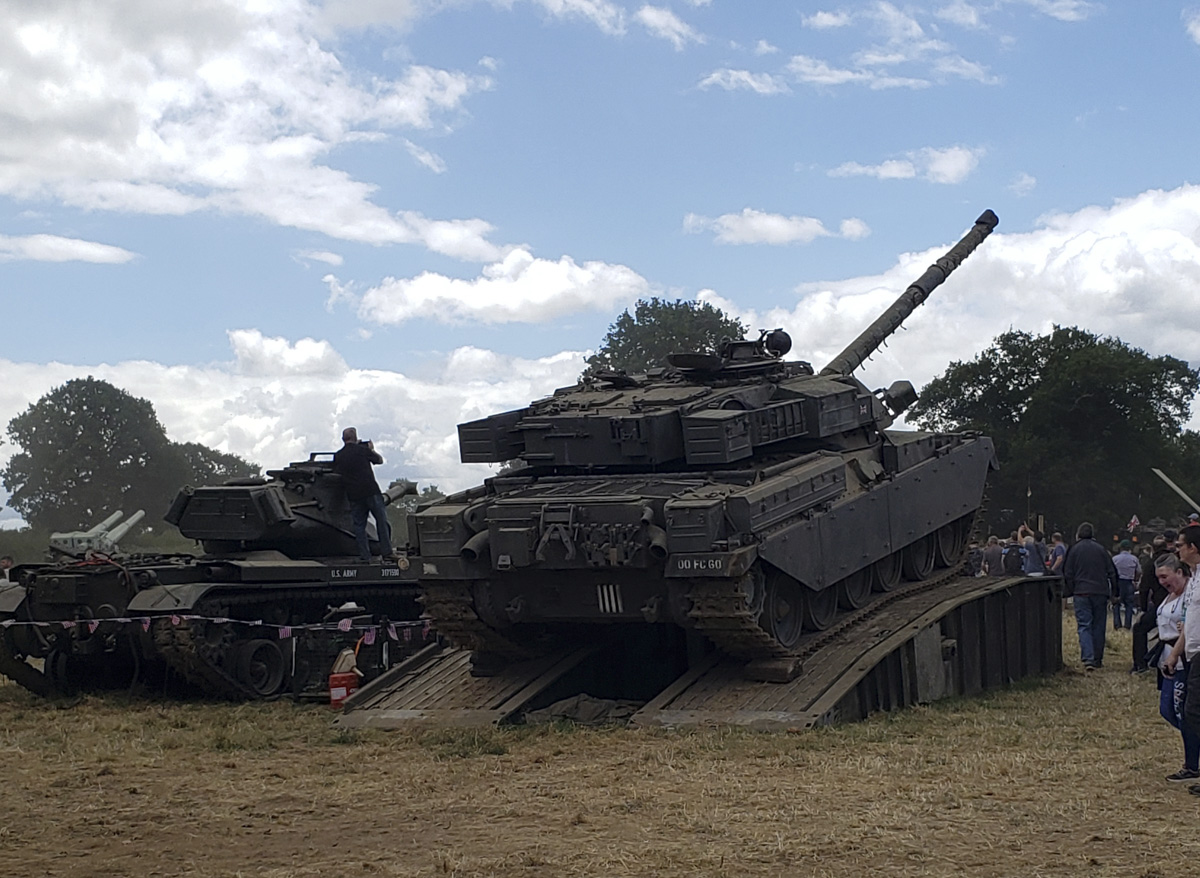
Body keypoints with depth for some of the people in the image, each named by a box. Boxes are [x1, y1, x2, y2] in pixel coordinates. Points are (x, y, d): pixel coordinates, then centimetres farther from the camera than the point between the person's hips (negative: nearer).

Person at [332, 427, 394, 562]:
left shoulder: (338, 456, 4)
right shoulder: (362, 450, -3)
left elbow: (336, 472, 18)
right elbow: (379, 460, 9)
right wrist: (372, 449, 28)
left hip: (354, 494, 3)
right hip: (371, 491, -3)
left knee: (359, 525, 7)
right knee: (381, 521, 4)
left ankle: (364, 555, 3)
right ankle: (386, 552, 3)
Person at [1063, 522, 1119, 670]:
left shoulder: (1073, 550, 0)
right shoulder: (1101, 550, 6)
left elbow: (1068, 574, 0)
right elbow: (1112, 573, 7)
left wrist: (1070, 592, 9)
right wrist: (1113, 592, 12)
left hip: (1081, 593, -2)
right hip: (1100, 592, 2)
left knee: (1084, 626, -4)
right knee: (1099, 626, 10)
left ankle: (1088, 658, -20)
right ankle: (1097, 659, 13)